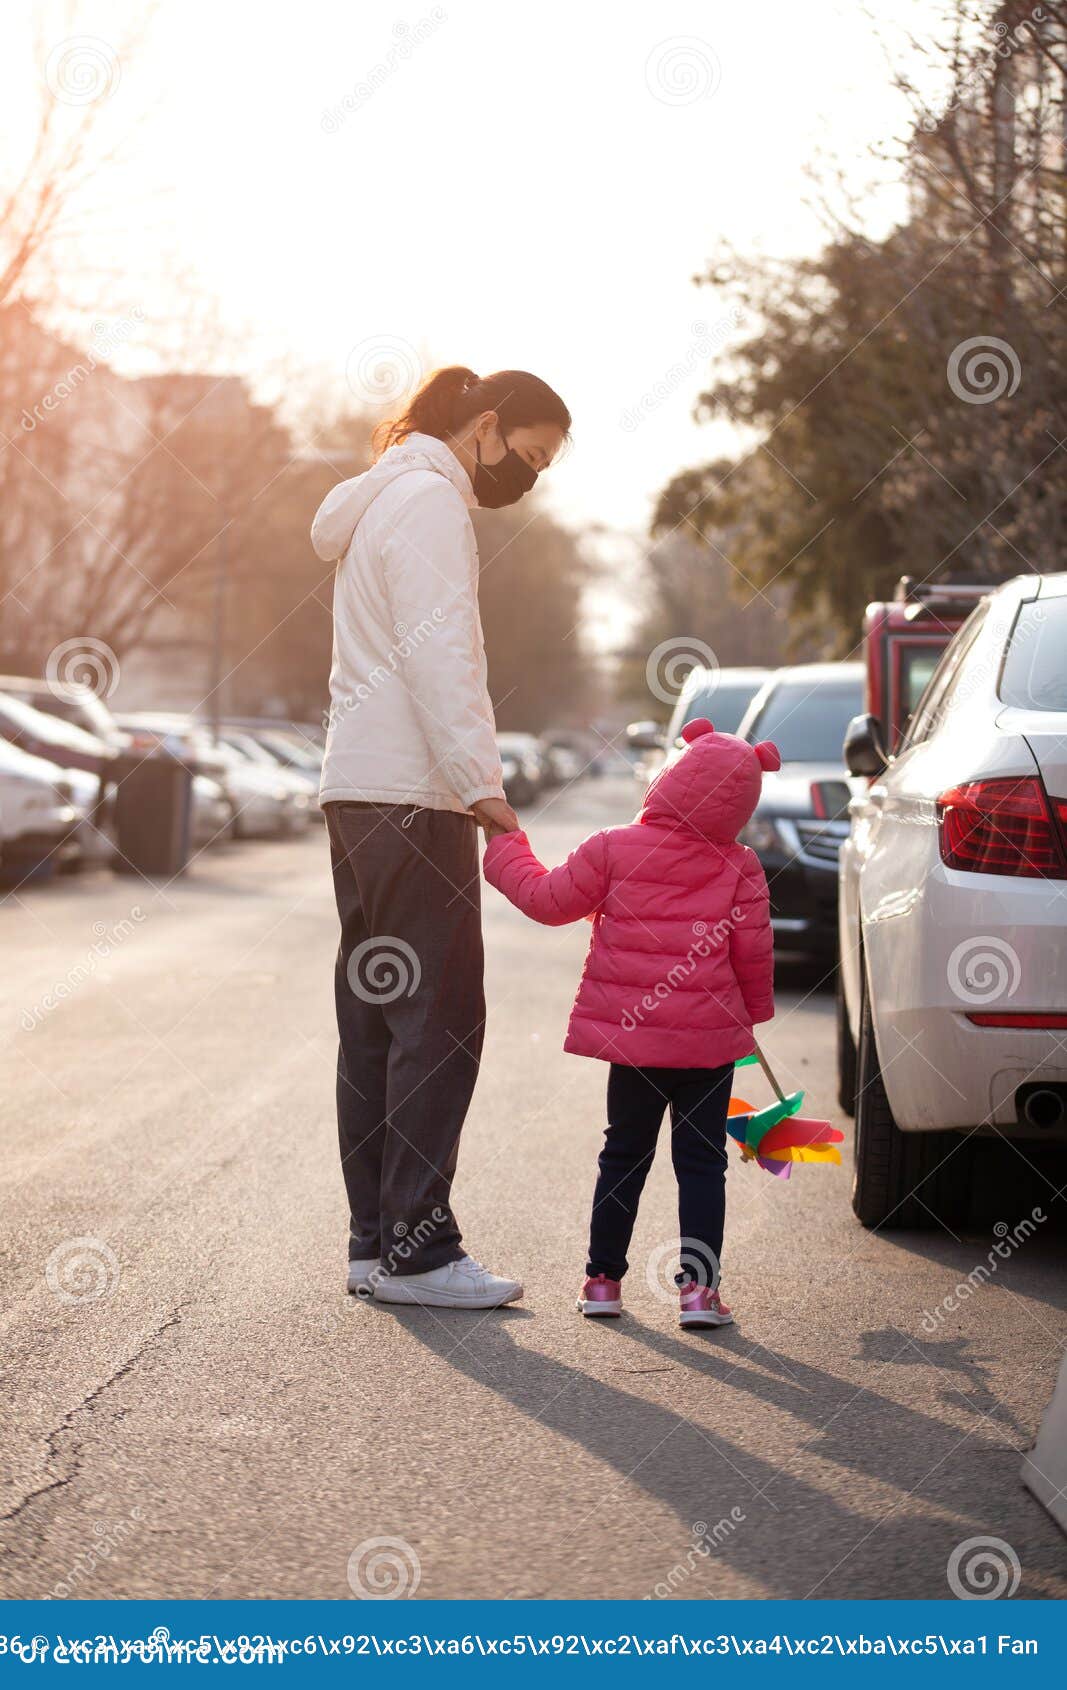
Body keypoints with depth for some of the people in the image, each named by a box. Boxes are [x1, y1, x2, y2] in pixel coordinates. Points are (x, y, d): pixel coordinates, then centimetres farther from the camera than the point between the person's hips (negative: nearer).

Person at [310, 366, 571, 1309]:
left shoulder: (394, 498, 25)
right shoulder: (428, 502, -8)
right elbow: (439, 657, -18)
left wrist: (469, 780, 19)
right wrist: (481, 784, -24)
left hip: (361, 795, 11)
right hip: (409, 796, -11)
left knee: (378, 1021, 10)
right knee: (438, 1019, -10)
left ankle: (375, 1243, 13)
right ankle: (417, 1250, -9)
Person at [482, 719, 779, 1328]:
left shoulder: (614, 849, -5)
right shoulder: (739, 868, -3)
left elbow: (549, 900, 2)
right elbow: (753, 953, 1)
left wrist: (507, 845, 16)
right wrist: (754, 1011, 18)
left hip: (632, 1037, 1)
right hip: (711, 1036, -1)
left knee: (624, 1156, 15)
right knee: (702, 1161, 5)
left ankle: (604, 1278, 19)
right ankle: (699, 1285, -2)